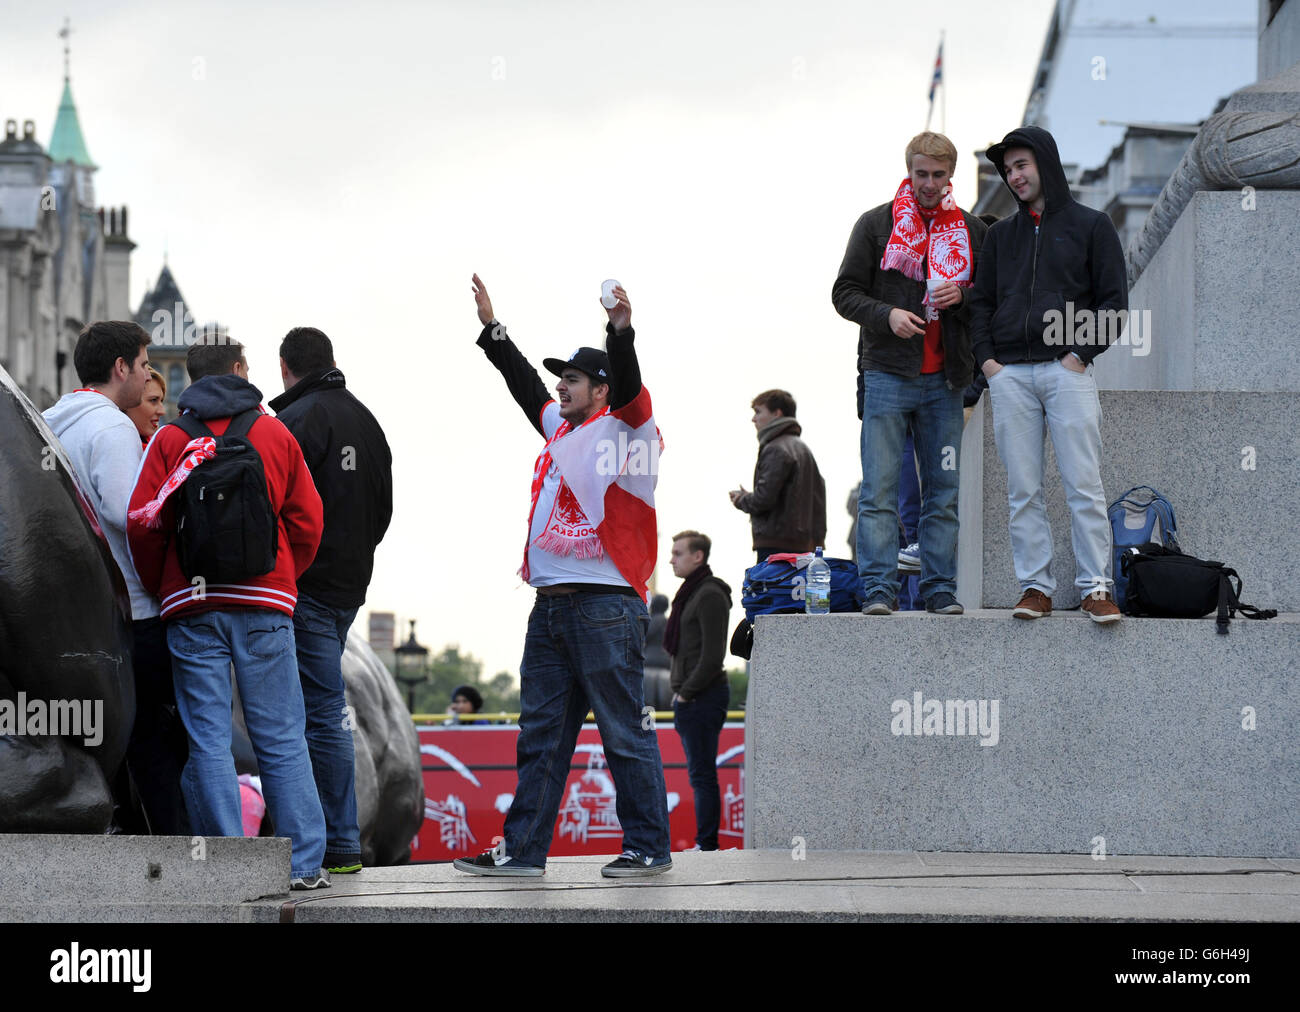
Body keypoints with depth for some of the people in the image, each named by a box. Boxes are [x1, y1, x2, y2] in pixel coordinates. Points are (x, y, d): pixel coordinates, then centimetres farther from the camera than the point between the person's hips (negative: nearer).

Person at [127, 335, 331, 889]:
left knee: (208, 738, 0)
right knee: (281, 738, 4)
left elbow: (143, 522, -3)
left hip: (192, 607, -1)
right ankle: (304, 862, 2)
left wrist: (160, 589, 12)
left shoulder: (170, 439, 3)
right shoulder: (275, 434, 6)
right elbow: (306, 521, 5)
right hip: (264, 604, 1)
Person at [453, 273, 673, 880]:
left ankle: (649, 847, 0)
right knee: (539, 732, 9)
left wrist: (621, 332, -36)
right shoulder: (561, 428, 19)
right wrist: (492, 329, 35)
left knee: (624, 732, -5)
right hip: (550, 603, 8)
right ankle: (523, 850, 12)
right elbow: (524, 386, 32)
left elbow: (628, 385, -21)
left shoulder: (627, 428, -2)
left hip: (606, 606, -8)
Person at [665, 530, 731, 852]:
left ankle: (707, 845, -9)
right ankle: (705, 846, 10)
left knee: (703, 774, -9)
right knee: (700, 774, 9)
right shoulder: (691, 593, 18)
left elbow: (712, 656, -19)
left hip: (702, 697, -10)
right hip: (690, 697, 10)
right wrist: (681, 695, 15)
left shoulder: (710, 595, -13)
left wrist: (686, 694, -14)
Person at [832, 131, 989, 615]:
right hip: (888, 375, -3)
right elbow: (845, 293, 3)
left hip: (944, 381, 3)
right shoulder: (876, 224, 4)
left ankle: (940, 589, 9)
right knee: (880, 490, -6)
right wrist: (886, 315, -15)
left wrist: (962, 296, -8)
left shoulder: (971, 231, 11)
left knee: (943, 492, 5)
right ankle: (879, 589, -6)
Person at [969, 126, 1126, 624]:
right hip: (1010, 374, 3)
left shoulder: (1091, 226, 7)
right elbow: (981, 300, 19)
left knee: (1083, 485, -7)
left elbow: (1114, 300, 3)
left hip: (1067, 370, -3)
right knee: (1023, 489, 1)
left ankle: (1096, 587, -5)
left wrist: (1083, 353, -7)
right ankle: (1035, 585, 5)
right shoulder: (1001, 234, 18)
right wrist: (985, 356, 4)